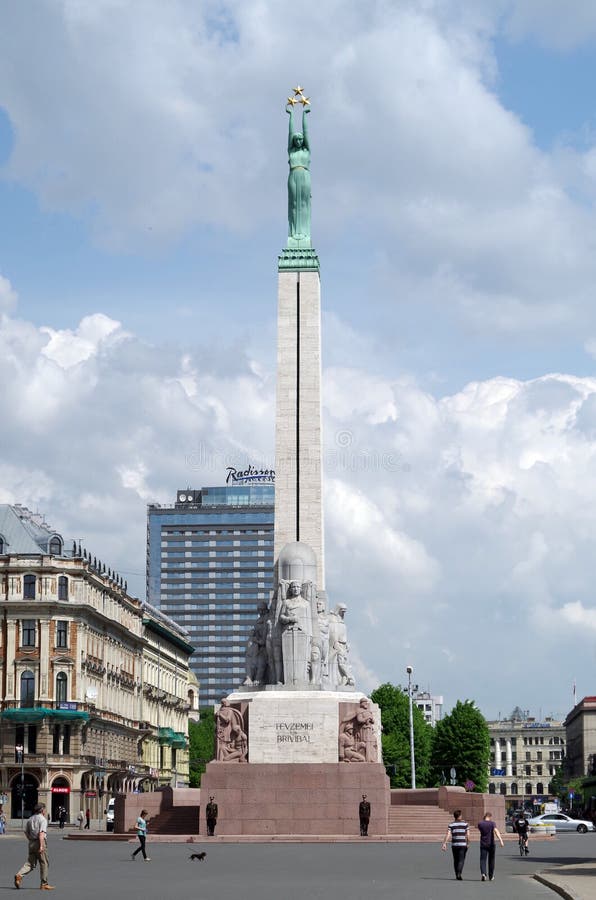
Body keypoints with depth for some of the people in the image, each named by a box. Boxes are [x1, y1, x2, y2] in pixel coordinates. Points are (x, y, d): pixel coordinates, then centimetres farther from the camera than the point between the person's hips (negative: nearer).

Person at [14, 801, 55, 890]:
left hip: (31, 843, 7)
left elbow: (26, 832, 17)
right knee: (44, 863, 4)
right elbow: (41, 833, -20)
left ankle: (19, 875, -14)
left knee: (30, 862, 9)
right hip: (39, 842, -7)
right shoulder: (43, 819, -11)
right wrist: (41, 846, -24)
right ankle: (44, 884, 8)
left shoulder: (30, 819, 13)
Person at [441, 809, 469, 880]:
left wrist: (444, 844, -13)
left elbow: (447, 835, -9)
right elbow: (468, 835, -3)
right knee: (461, 860, -3)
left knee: (456, 860, 15)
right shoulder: (465, 824, 0)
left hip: (454, 845, 2)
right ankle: (459, 874, -23)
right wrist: (468, 843, 11)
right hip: (463, 845, -2)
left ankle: (457, 875, 21)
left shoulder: (451, 825, 3)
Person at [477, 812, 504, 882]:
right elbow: (496, 831, -23)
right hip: (491, 844, -1)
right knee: (491, 860, 14)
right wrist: (500, 840, -33)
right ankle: (491, 876, 22)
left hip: (483, 844, 1)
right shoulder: (492, 823, -7)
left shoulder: (480, 824, 0)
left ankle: (483, 873, -27)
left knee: (483, 860, -3)